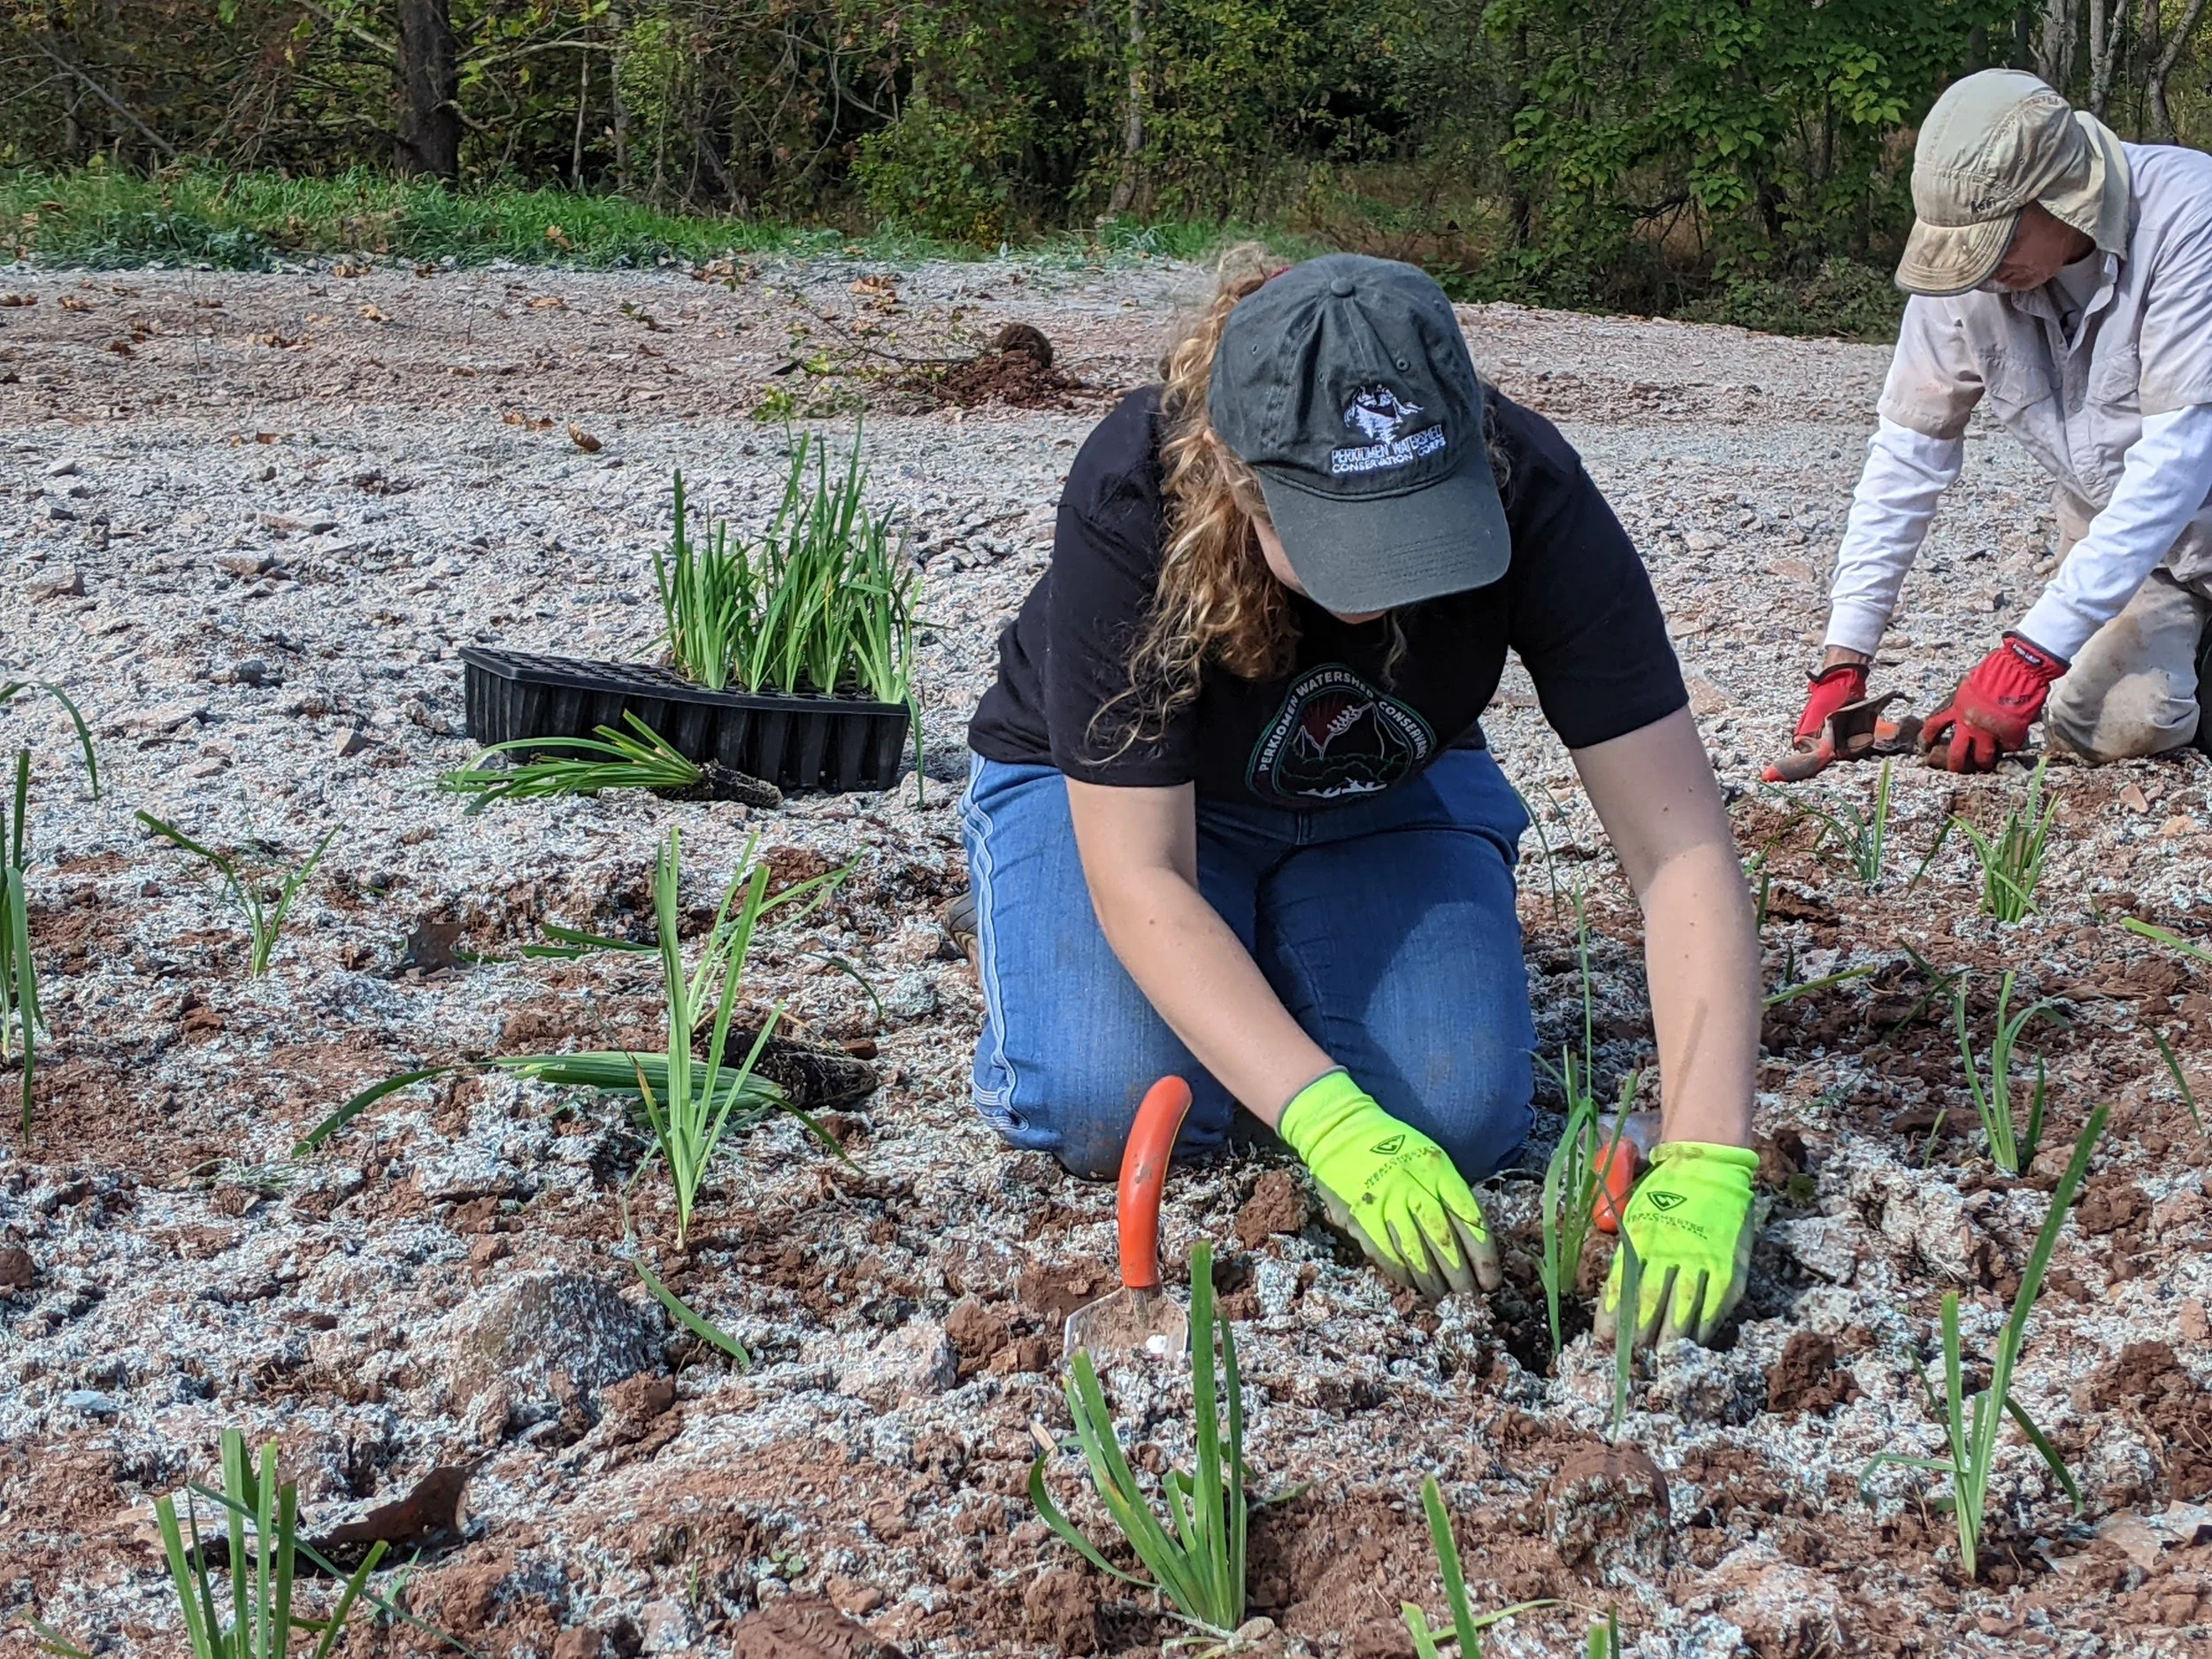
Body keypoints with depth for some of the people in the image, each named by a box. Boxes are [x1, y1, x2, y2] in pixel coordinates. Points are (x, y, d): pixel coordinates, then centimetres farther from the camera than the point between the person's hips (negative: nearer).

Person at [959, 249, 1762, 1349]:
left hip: (1385, 799, 2)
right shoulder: (1131, 503, -36)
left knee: (1459, 1116, -21)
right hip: (1109, 788, -1)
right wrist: (1327, 1123, -45)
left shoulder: (1531, 501, -31)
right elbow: (1139, 873, -34)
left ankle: (1278, 959, 9)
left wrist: (1703, 1163, -42)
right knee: (1113, 1107, -27)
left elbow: (1682, 848, -31)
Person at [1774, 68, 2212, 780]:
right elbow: (1909, 452, -8)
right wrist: (1843, 661, -13)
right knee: (2106, 726, -21)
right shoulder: (1964, 268, -15)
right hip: (2116, 531, 4)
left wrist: (2032, 653, -37)